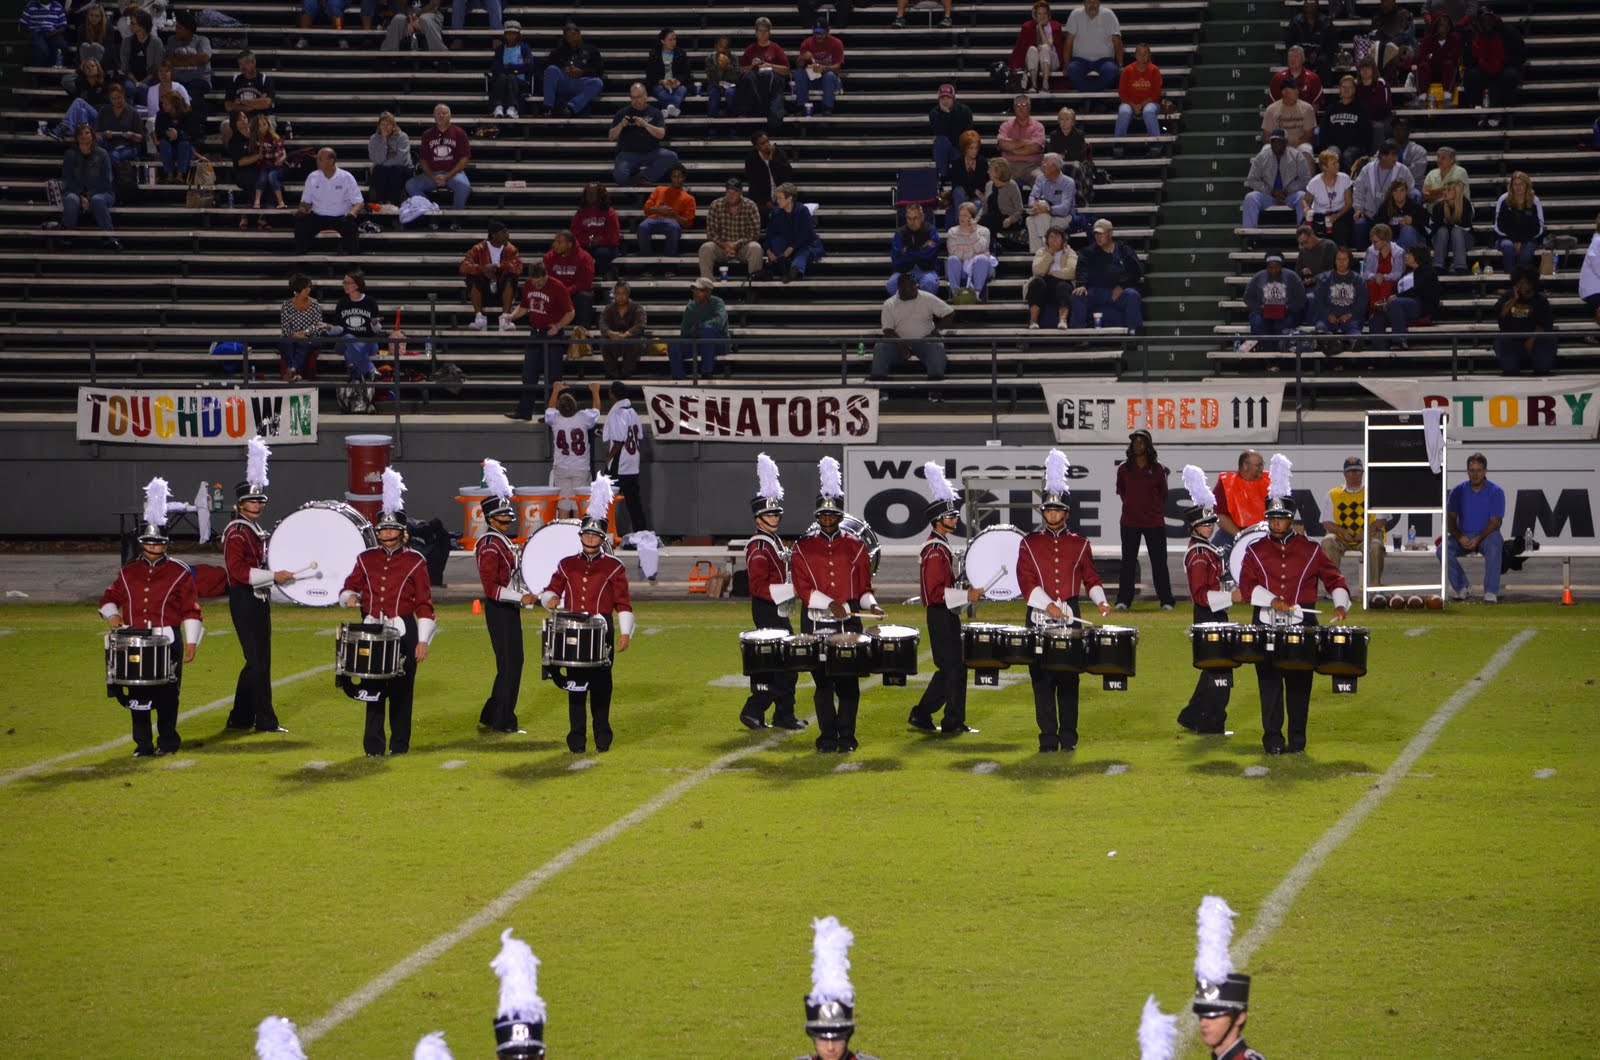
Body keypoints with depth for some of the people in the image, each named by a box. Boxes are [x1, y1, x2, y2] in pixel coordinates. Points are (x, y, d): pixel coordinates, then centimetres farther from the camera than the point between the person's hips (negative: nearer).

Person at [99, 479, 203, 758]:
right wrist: (111, 614, -2)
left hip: (167, 642, -3)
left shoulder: (180, 573, 0)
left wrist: (191, 641, -4)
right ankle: (143, 744, 11)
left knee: (166, 693, 1)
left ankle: (167, 742, 12)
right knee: (137, 693, 3)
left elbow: (191, 610, 0)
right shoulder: (128, 573, 10)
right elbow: (110, 597, 19)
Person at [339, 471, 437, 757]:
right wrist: (349, 597, -8)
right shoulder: (367, 559, 8)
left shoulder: (415, 561, 0)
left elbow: (424, 604, 0)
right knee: (373, 688, 0)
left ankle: (400, 743, 10)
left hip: (403, 631, -2)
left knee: (401, 689, 1)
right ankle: (373, 745, 4)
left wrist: (423, 640, -6)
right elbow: (350, 586, 17)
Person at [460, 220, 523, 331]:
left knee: (511, 279, -28)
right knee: (472, 278, -26)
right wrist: (482, 269, -34)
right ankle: (479, 317, -28)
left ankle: (505, 318, -34)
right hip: (483, 294, 0)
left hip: (503, 294, 0)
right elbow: (463, 267, -17)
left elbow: (518, 268, -20)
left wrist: (497, 266, -33)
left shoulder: (511, 250, -3)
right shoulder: (479, 249, -5)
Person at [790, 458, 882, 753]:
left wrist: (870, 606, -12)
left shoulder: (855, 547, 7)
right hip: (816, 623, 0)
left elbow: (864, 587, 9)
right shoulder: (803, 548, 4)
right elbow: (802, 588, -4)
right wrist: (830, 604, -18)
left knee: (848, 683, -1)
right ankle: (828, 737, 10)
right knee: (822, 683, 2)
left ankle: (847, 737, 7)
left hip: (849, 622, 0)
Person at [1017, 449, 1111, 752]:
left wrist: (1100, 601, -8)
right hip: (1039, 618, 0)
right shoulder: (1029, 544, 4)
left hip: (1070, 617, 0)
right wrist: (1047, 605, -18)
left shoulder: (1079, 544, 8)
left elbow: (1091, 577, 11)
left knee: (1069, 679, 1)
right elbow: (1026, 580, -5)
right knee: (1042, 679, 1)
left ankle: (1068, 737, 7)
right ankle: (1048, 737, 6)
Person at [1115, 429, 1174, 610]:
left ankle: (1166, 601, 6)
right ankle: (1123, 600, 4)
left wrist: (1158, 511, 8)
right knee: (1128, 562, 1)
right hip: (1129, 522, 1)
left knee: (1159, 562, 1)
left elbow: (1163, 493, 10)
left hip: (1154, 522, -1)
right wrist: (1130, 505, 11)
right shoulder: (1124, 469, 3)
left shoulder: (1157, 469, 1)